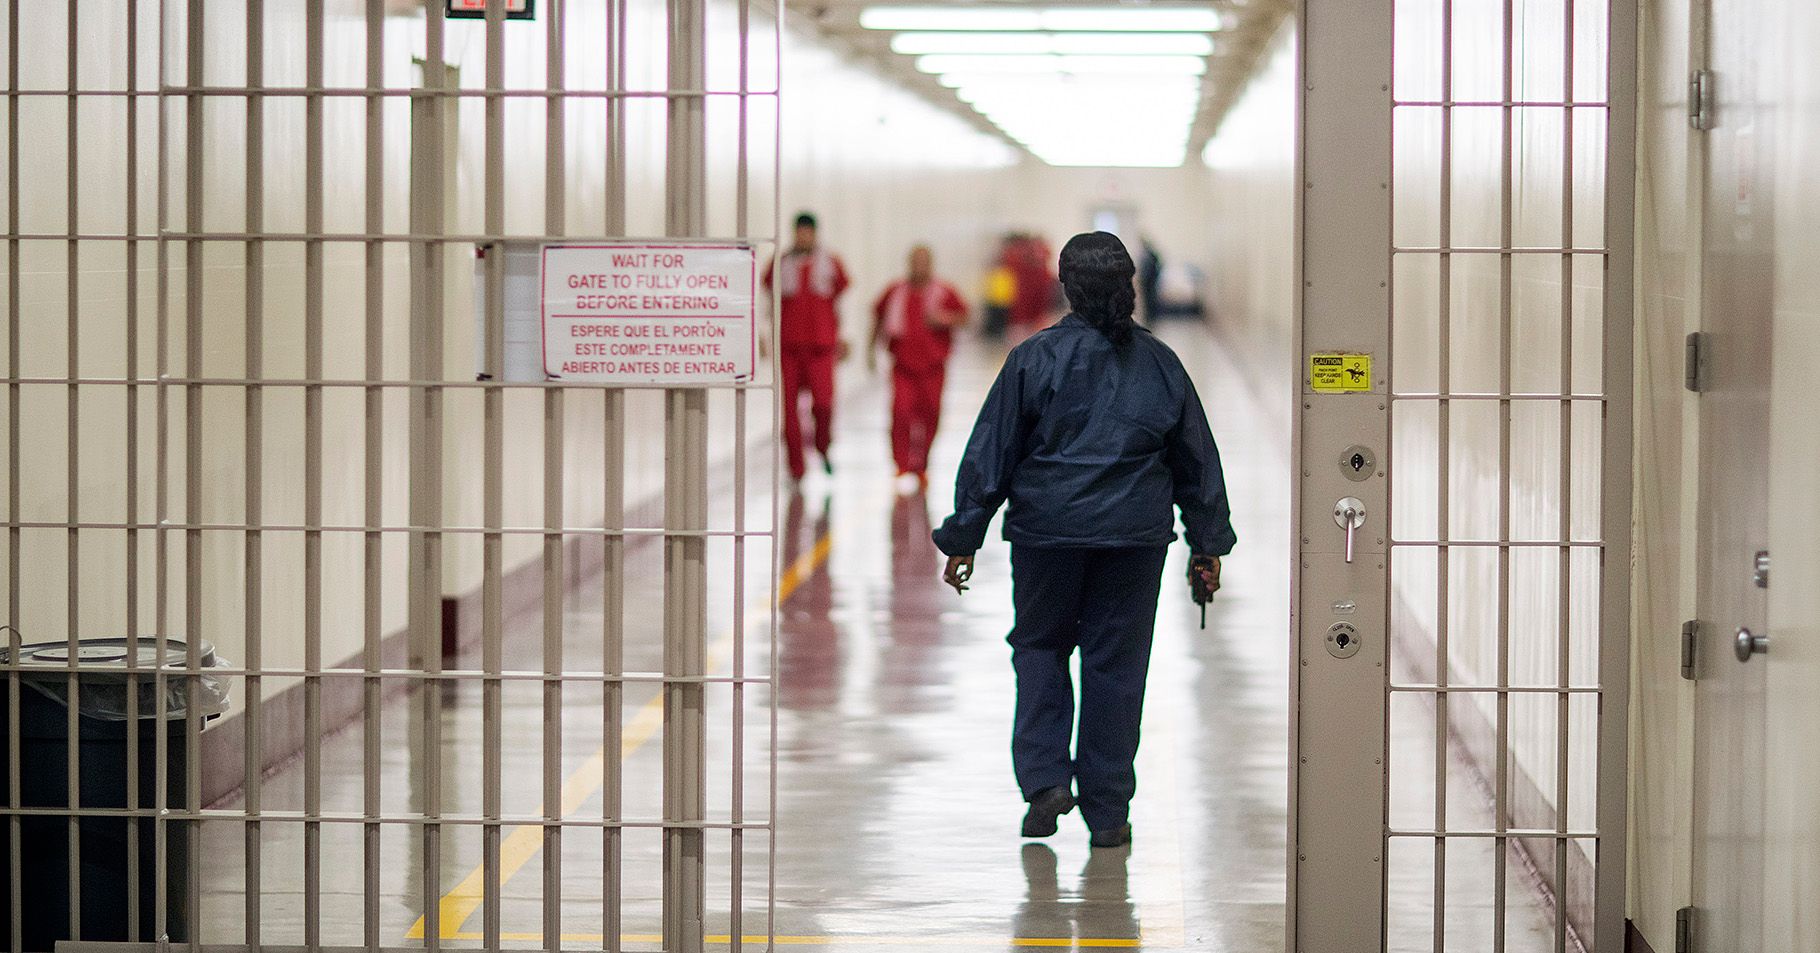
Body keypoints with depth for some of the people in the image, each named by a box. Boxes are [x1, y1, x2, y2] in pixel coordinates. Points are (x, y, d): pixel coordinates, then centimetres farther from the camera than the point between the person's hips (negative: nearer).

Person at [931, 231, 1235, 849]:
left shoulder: (1034, 359, -5)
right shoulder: (1160, 364, 5)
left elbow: (990, 454, -4)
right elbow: (1198, 460, 12)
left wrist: (964, 538, 2)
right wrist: (1208, 544, 20)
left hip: (1047, 527, -2)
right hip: (1136, 534, 2)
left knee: (1039, 643, 16)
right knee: (1115, 660, 7)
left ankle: (1045, 779, 1)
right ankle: (1107, 811, 9)